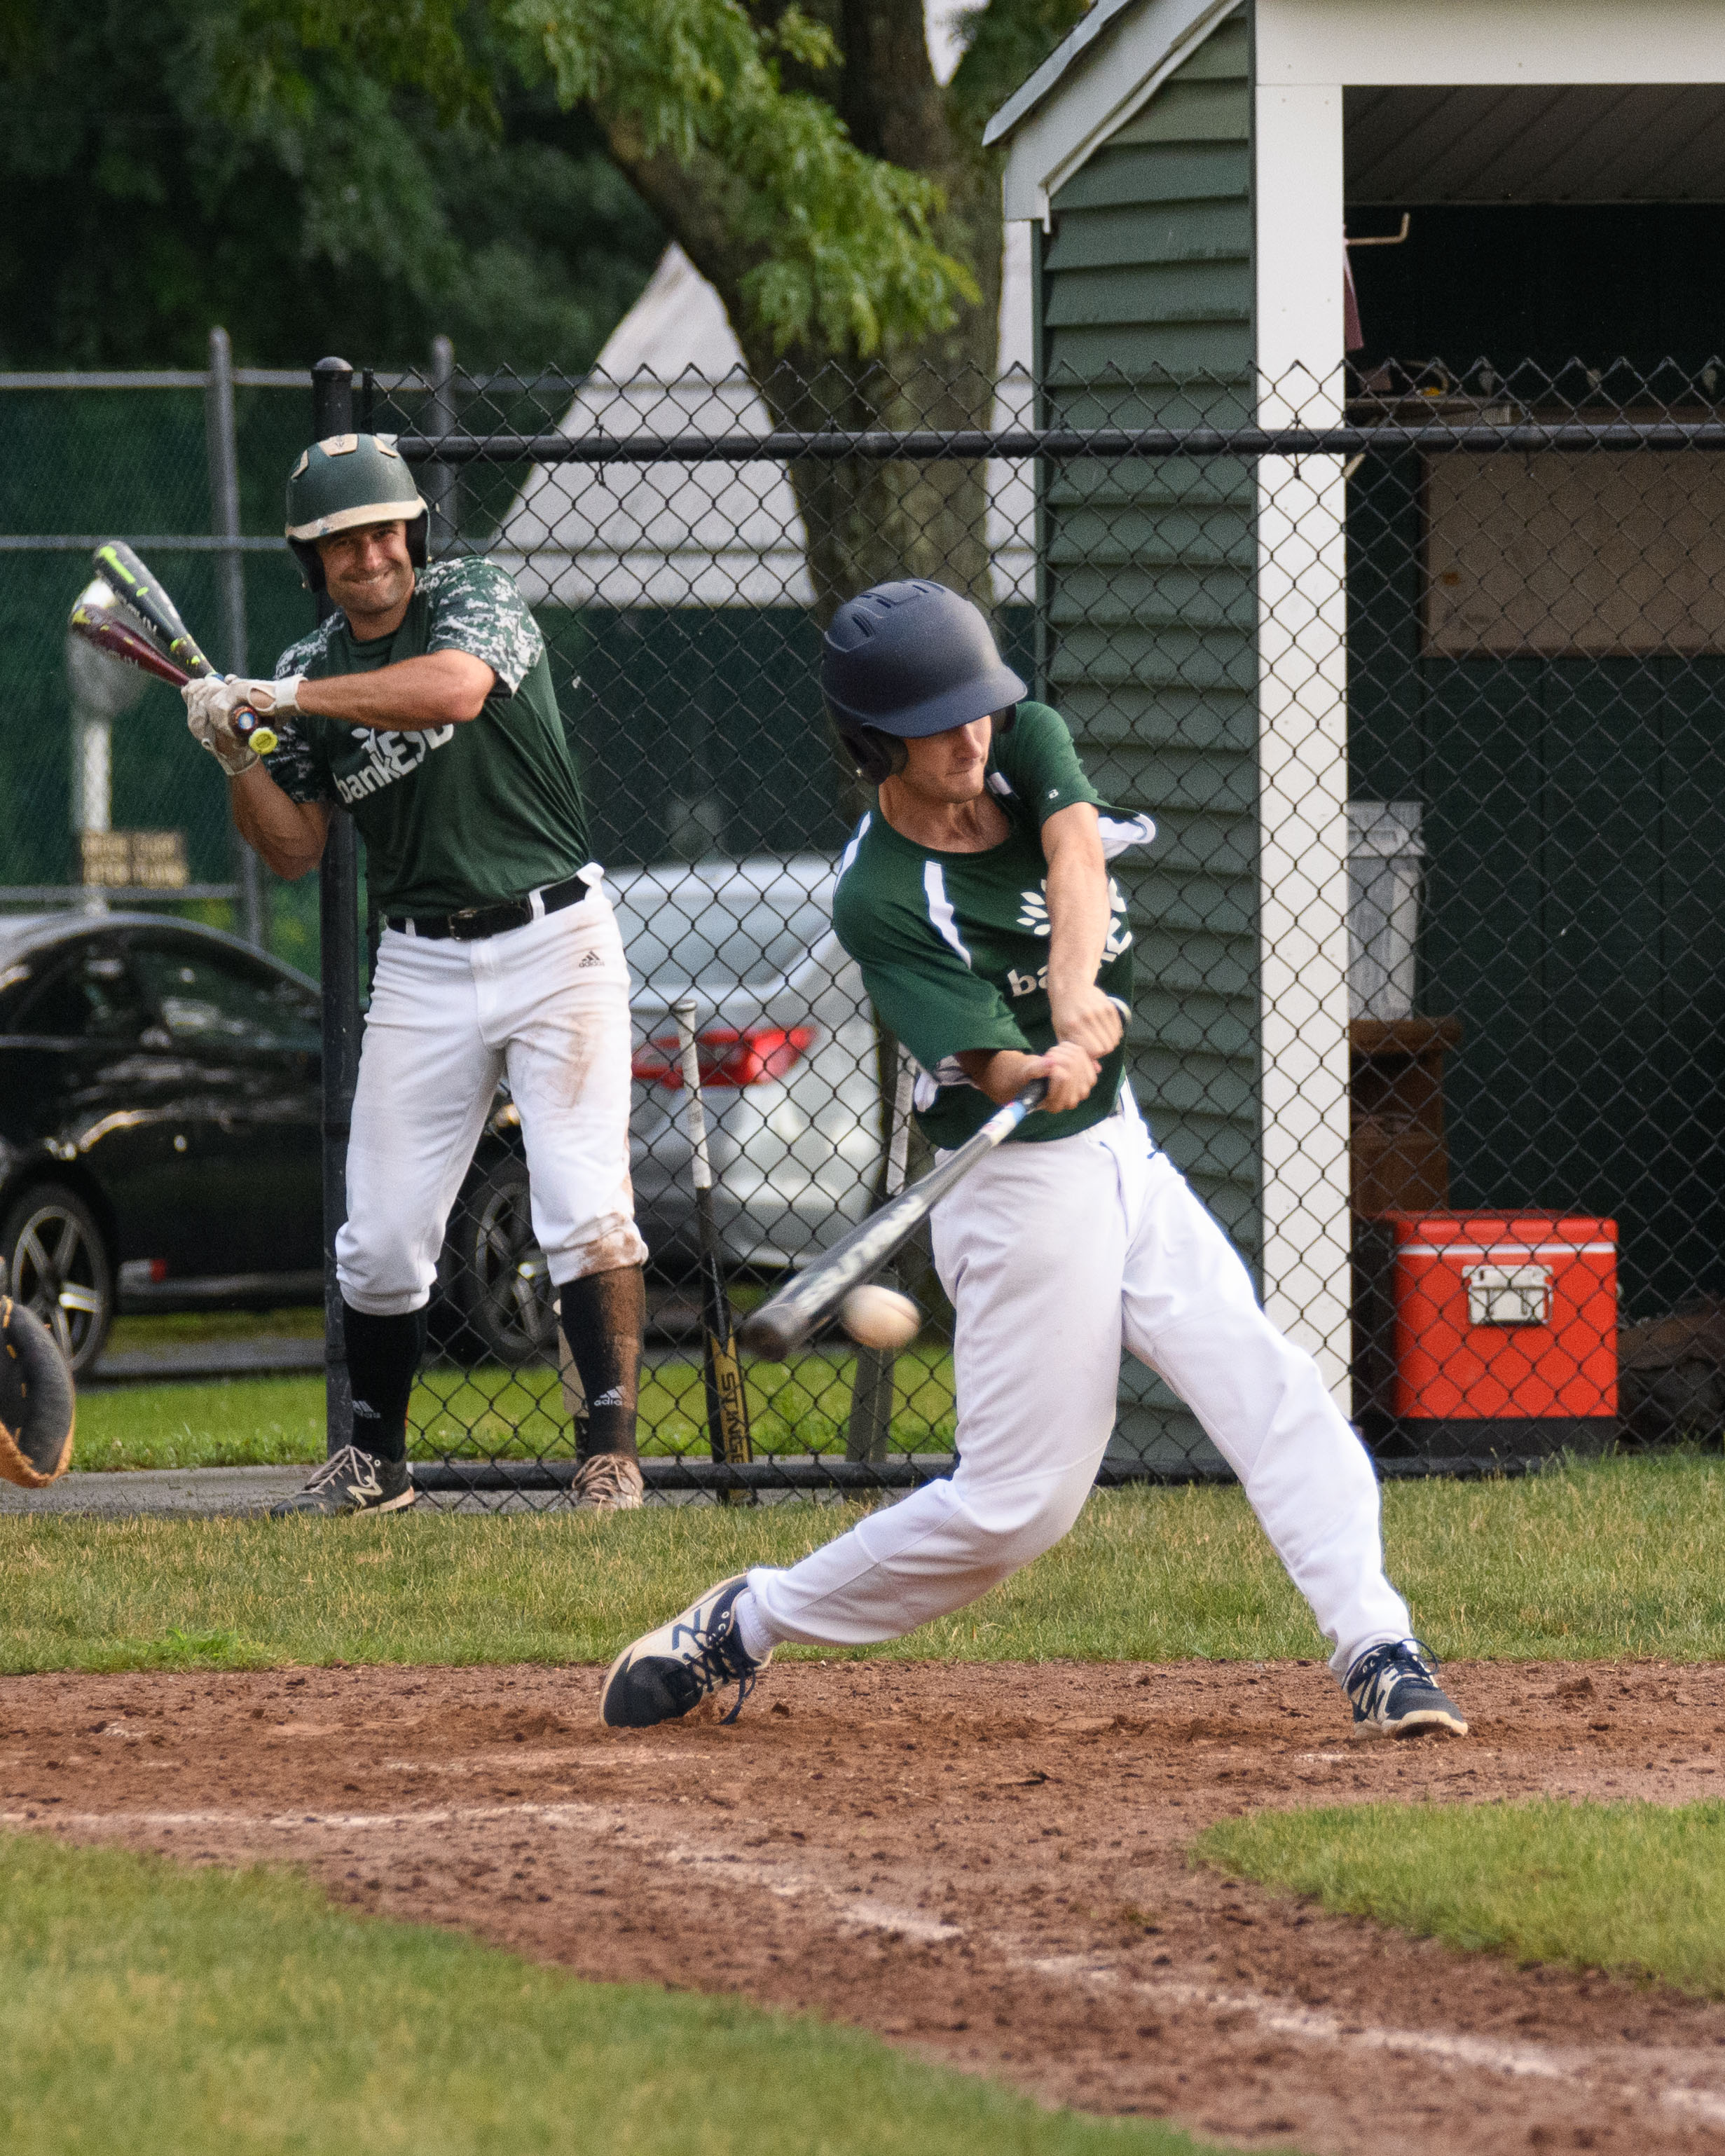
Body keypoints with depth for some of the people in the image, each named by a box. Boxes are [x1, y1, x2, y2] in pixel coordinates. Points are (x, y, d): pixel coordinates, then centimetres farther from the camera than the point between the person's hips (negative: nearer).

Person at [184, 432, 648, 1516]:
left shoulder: (475, 599, -5)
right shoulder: (310, 668, 8)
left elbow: (456, 688, -29)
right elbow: (295, 849, 8)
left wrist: (287, 699, -28)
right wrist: (238, 756, -9)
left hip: (556, 942, -4)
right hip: (423, 967, 4)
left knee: (587, 1210, -12)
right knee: (382, 1237, 2)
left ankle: (613, 1447, -7)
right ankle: (378, 1458, 17)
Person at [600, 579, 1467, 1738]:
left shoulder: (1027, 740, 0)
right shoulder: (880, 899, -18)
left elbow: (1075, 849, -21)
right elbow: (991, 1066, -24)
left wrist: (1075, 985, -40)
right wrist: (1050, 1067, -49)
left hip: (1121, 1155, 7)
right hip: (1026, 1193, -7)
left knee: (1276, 1396, -7)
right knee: (1018, 1501, -3)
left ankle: (1376, 1650, -10)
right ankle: (747, 1622, 12)